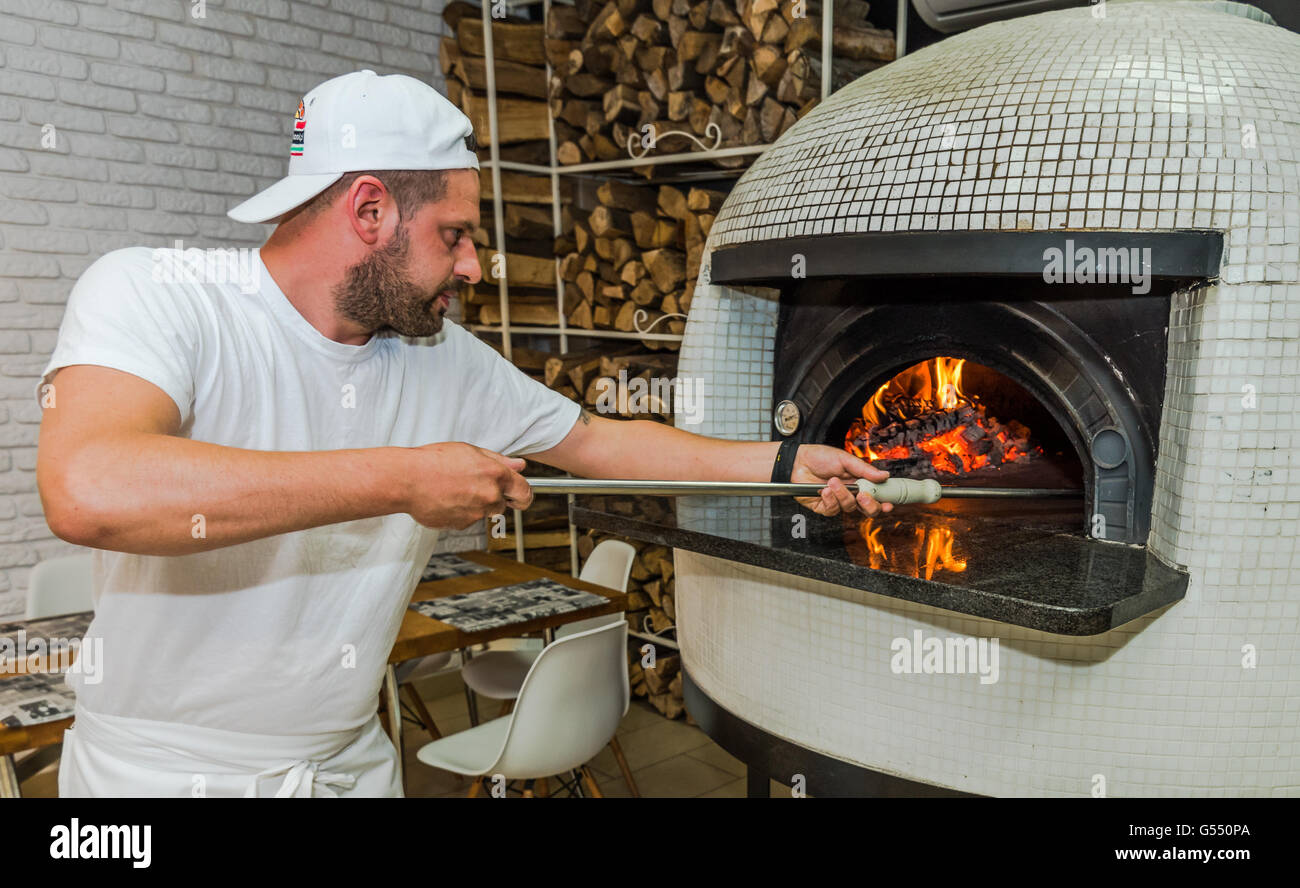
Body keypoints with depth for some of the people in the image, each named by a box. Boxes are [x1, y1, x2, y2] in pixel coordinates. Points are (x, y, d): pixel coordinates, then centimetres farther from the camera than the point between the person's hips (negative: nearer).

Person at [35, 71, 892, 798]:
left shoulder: (450, 361, -3)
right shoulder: (154, 297, -19)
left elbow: (602, 441, 7)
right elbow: (88, 490, -37)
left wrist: (785, 463, 6)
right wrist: (403, 479, -36)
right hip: (164, 766, -4)